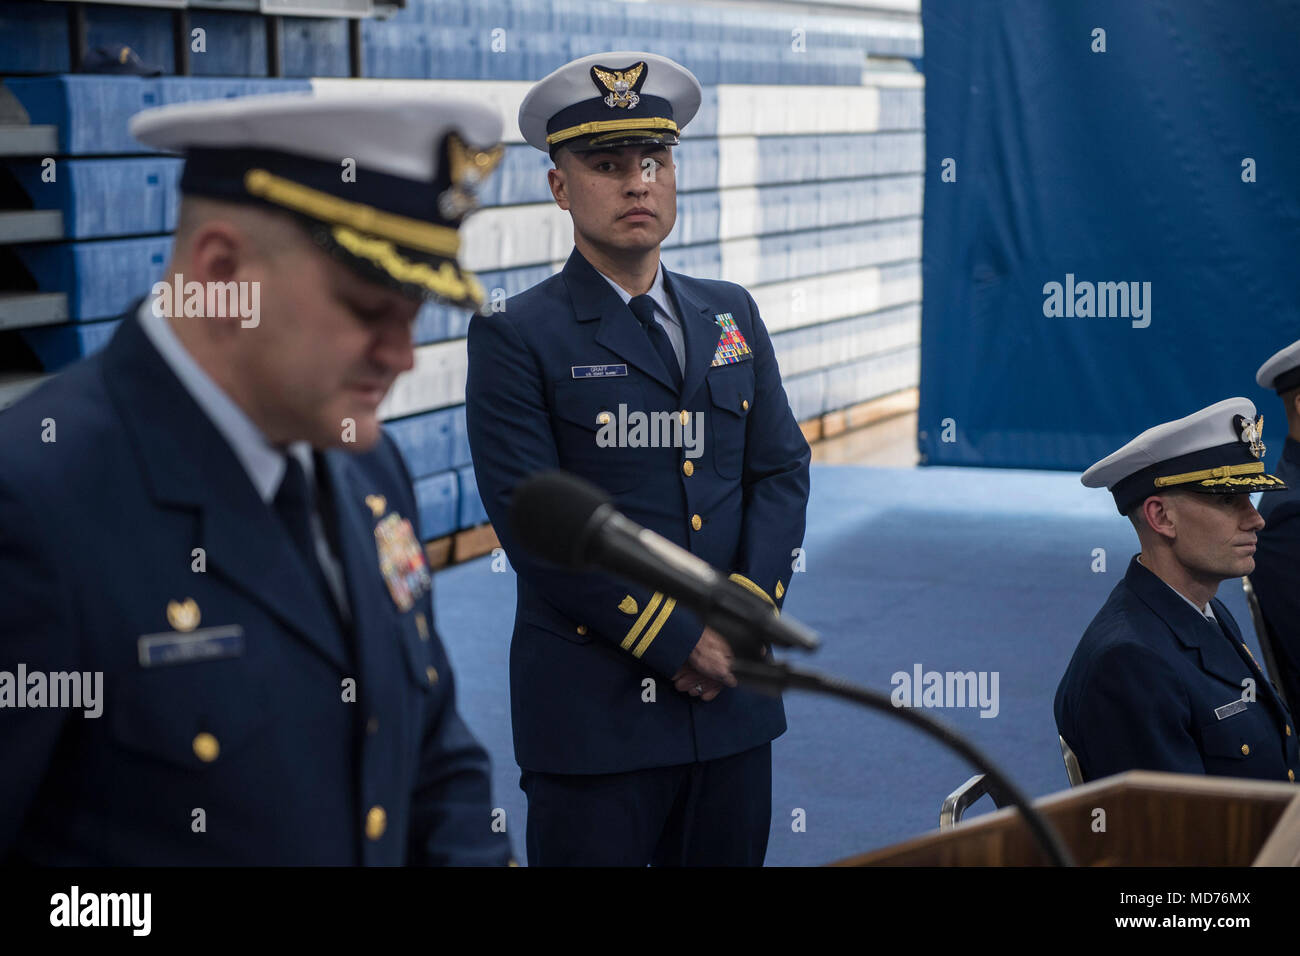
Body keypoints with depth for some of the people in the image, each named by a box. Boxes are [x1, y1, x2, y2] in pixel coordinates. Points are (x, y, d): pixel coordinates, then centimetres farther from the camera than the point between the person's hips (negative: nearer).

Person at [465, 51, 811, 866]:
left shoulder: (731, 315, 12)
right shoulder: (516, 338, -6)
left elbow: (782, 471, 8)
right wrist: (680, 639, -15)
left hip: (733, 702, 5)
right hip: (594, 707, -5)